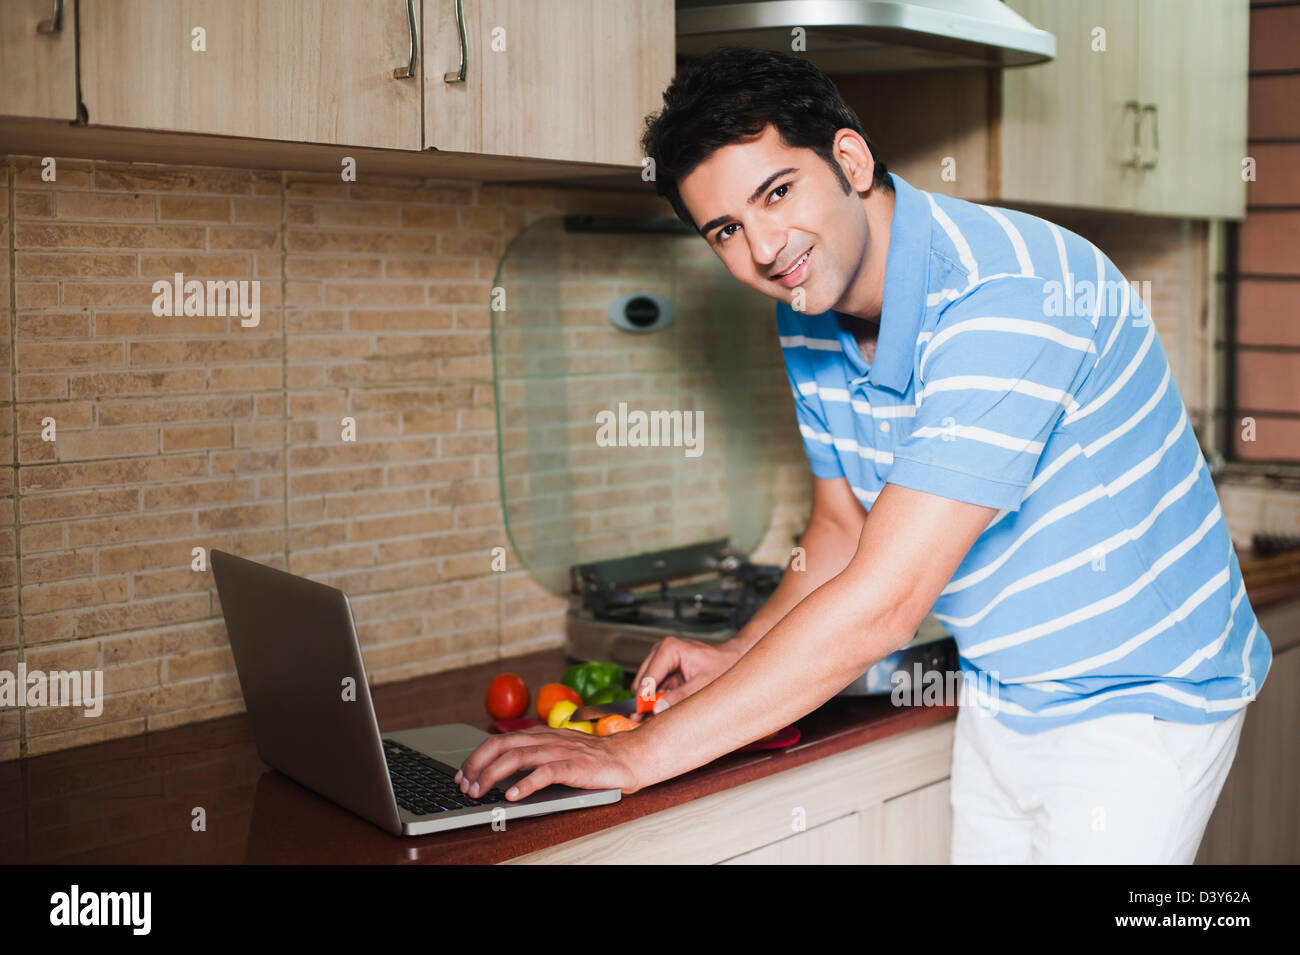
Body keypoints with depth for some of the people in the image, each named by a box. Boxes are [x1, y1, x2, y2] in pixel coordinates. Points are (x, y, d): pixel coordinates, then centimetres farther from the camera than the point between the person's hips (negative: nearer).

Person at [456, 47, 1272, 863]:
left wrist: (640, 754, -29)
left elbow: (884, 601, -33)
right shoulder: (809, 320, -3)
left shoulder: (1005, 295, -30)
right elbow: (843, 530, 11)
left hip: (1137, 704, -6)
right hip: (998, 703, 7)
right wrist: (736, 659, -6)